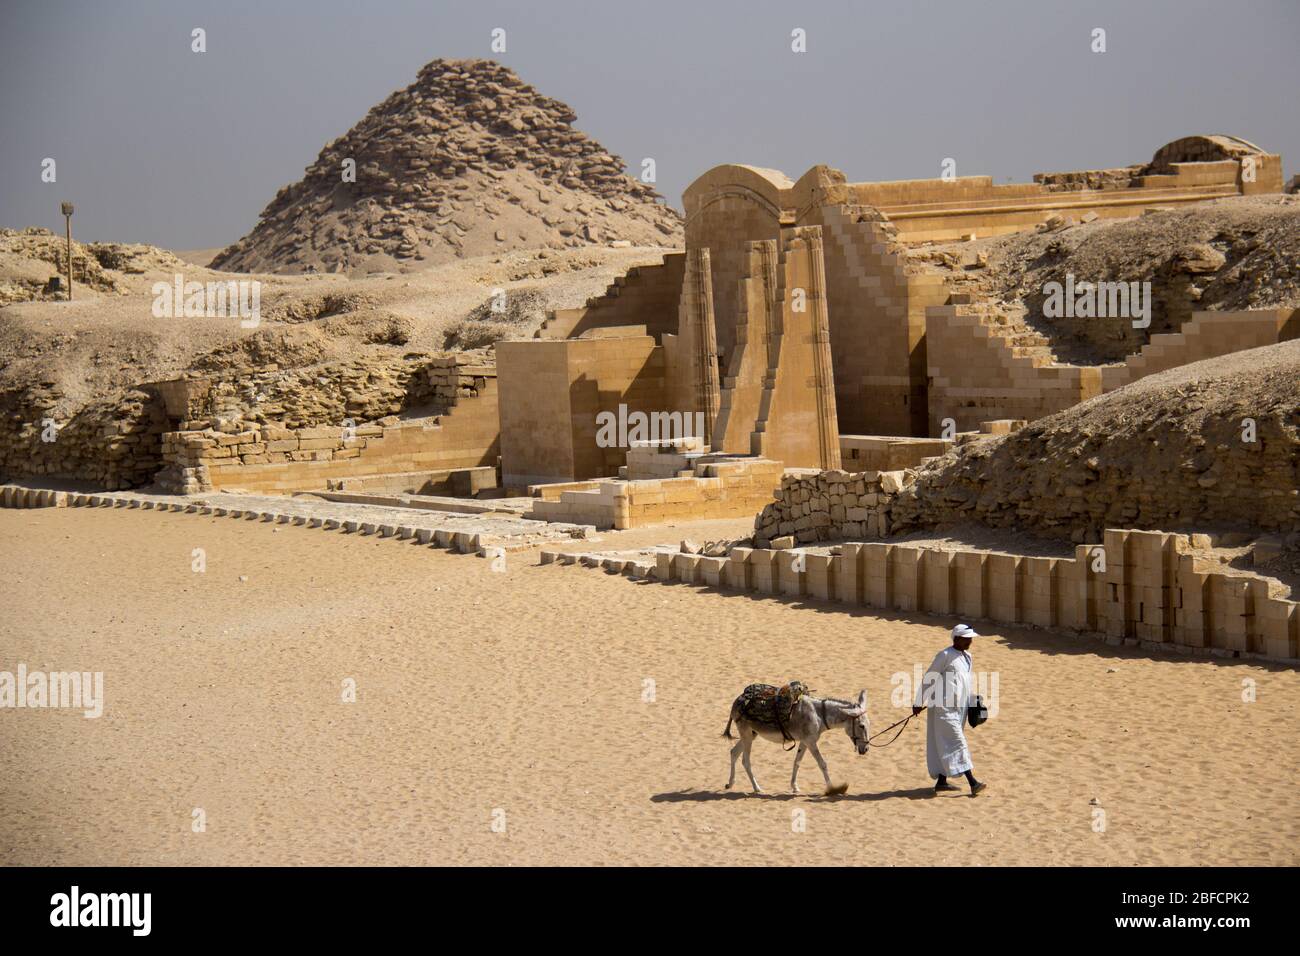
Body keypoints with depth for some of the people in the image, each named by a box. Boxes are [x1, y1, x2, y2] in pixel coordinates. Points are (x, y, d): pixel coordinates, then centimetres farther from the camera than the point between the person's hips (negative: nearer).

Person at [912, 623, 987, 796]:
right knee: (957, 743, -11)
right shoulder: (945, 656, -11)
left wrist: (973, 702, 18)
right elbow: (929, 679, -8)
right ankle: (972, 782, -18)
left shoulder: (967, 656, 13)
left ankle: (941, 781, 18)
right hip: (944, 708, -8)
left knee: (945, 746, 12)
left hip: (959, 708, 8)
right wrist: (919, 703, -7)